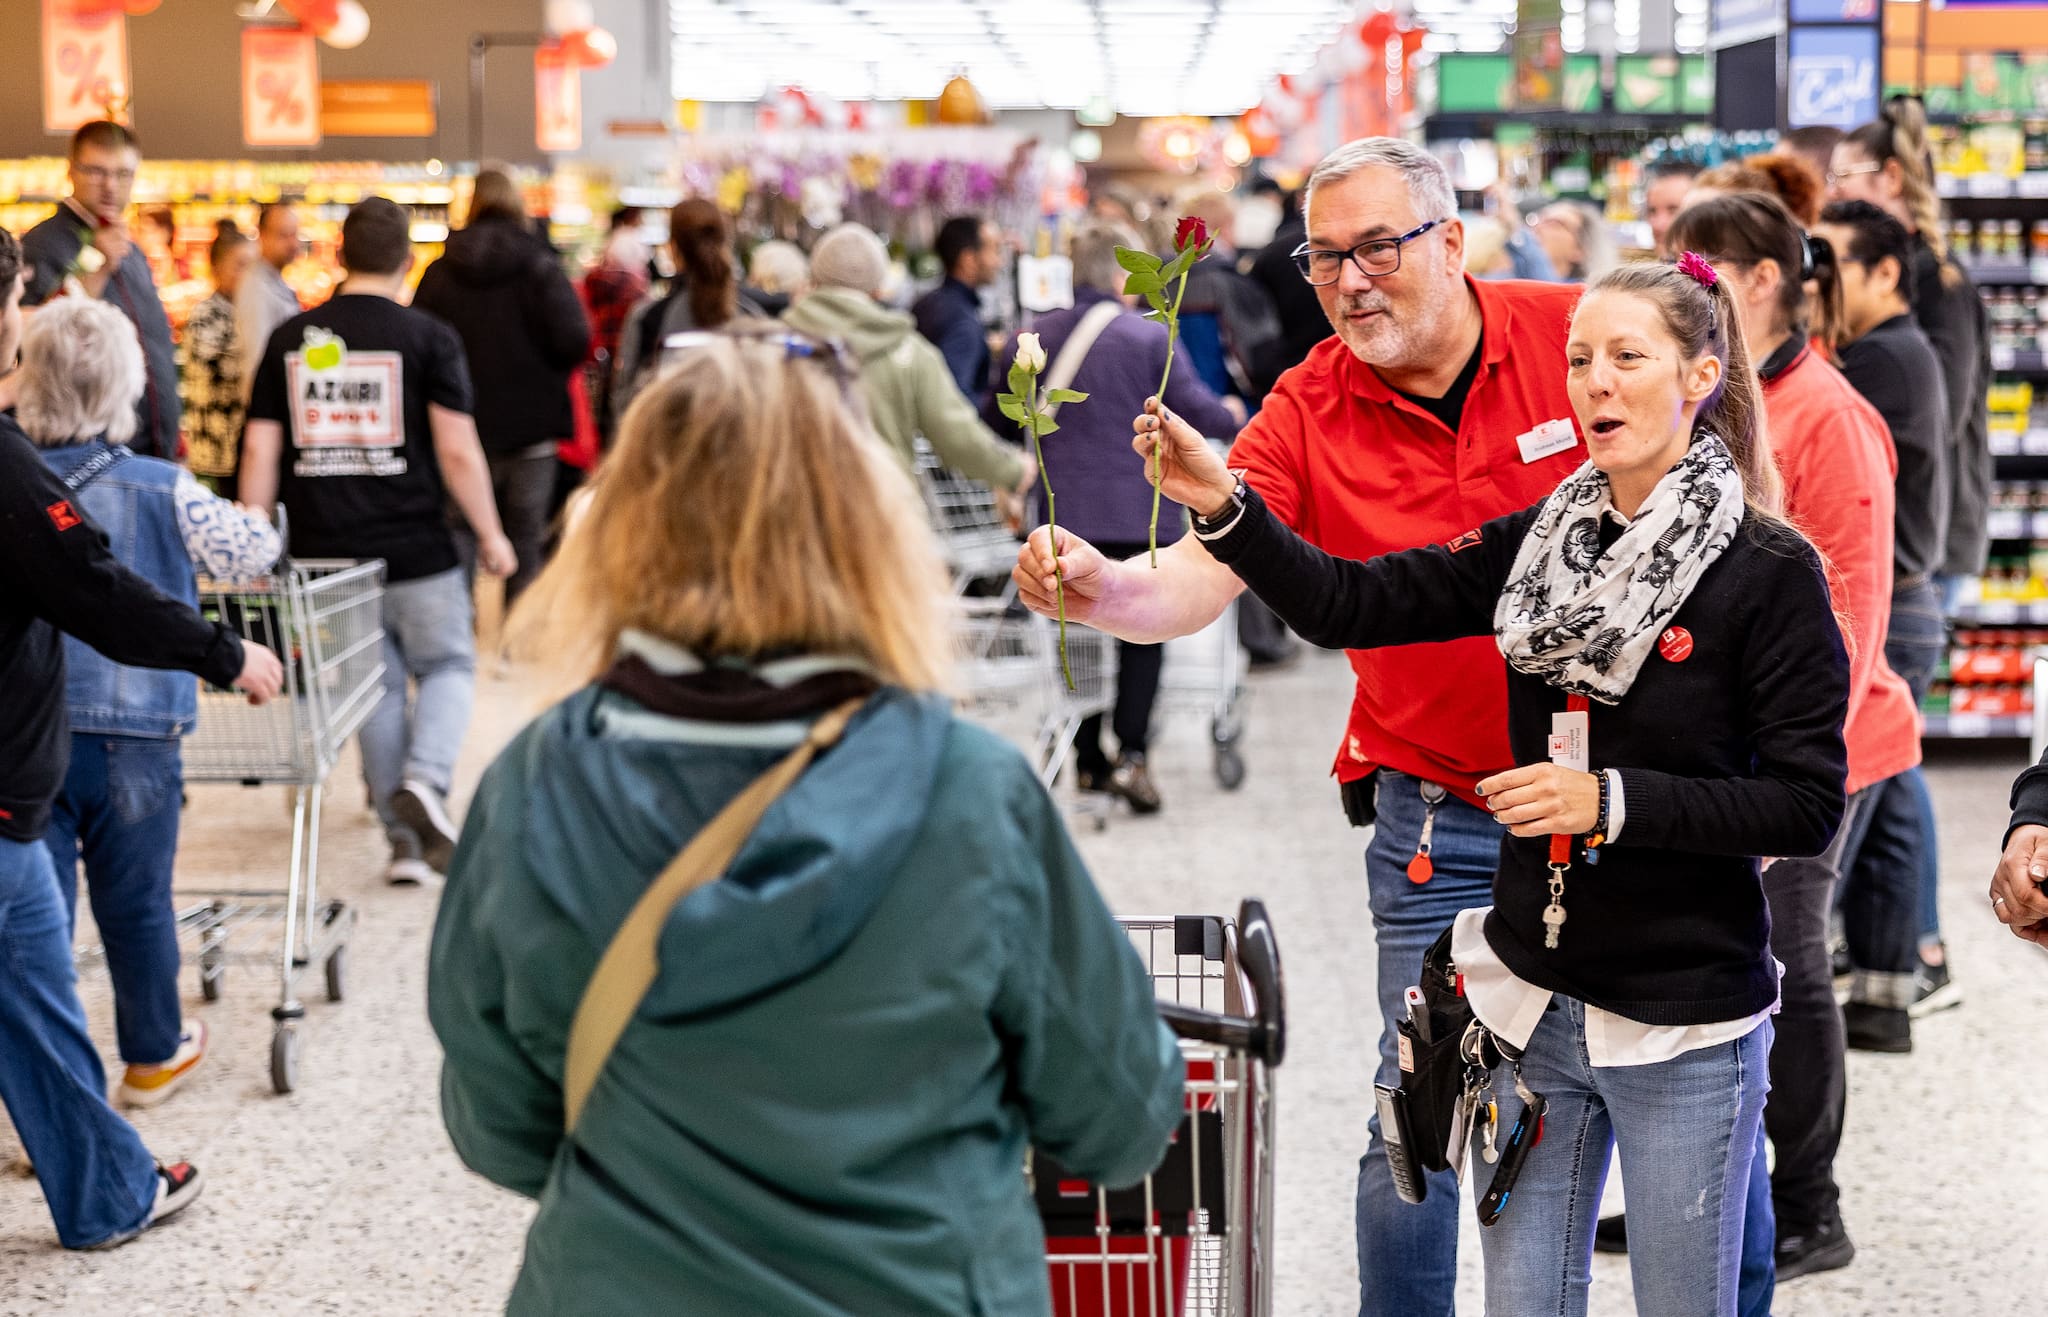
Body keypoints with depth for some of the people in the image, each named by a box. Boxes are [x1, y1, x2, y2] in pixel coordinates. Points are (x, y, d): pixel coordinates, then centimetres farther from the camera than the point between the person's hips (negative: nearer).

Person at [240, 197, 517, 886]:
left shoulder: (291, 340, 5)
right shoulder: (427, 338, -6)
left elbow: (260, 450, 4)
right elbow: (457, 450, -10)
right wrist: (490, 534, 1)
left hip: (325, 556, 3)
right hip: (415, 547, -3)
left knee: (377, 687, 13)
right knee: (446, 667, 13)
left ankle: (402, 835, 14)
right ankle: (425, 780, -13)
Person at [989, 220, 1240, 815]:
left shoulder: (1033, 338, 3)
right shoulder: (1151, 338, -8)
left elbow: (996, 420, 11)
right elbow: (1198, 411, -5)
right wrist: (1233, 417, 16)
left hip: (1061, 515, 3)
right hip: (1141, 514, -3)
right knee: (1142, 634, 6)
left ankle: (1088, 759, 17)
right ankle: (1131, 754, -7)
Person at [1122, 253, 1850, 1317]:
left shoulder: (1770, 571, -11)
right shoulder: (1540, 543, 4)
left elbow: (1809, 807, -14)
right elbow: (1345, 604, 0)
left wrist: (1612, 800, -20)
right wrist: (1222, 507, -15)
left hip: (1684, 1027, -5)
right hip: (1533, 1000, 5)